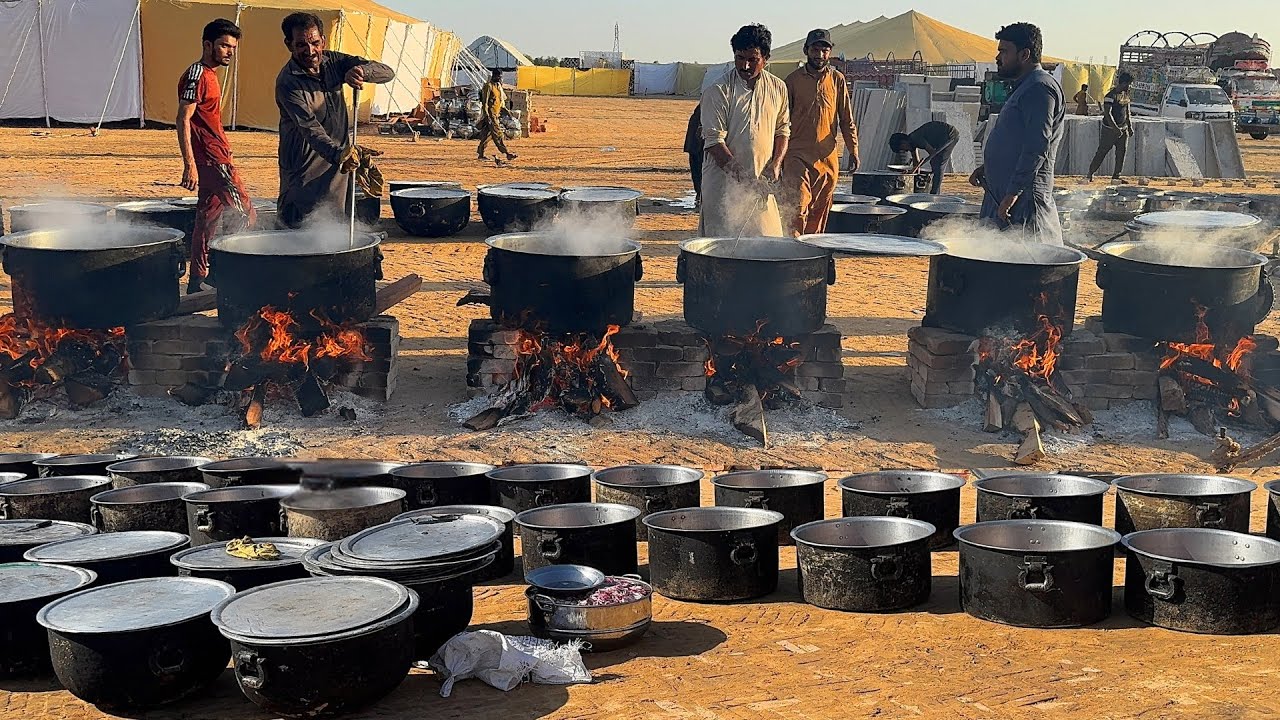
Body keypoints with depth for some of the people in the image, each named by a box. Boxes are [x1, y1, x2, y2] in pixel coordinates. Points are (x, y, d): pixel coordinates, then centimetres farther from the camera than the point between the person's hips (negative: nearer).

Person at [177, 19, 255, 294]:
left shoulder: (208, 75, 18)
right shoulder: (197, 75, -12)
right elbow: (183, 121, -18)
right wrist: (189, 164, -23)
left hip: (213, 158, 10)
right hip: (212, 158, -10)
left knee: (208, 218, 10)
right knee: (244, 214, -11)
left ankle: (197, 282, 14)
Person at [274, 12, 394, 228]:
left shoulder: (333, 62, 3)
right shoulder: (287, 83, -16)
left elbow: (387, 73, -2)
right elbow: (309, 127, -29)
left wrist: (361, 71, -25)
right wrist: (337, 153, -46)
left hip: (337, 169, 6)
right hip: (305, 173, -6)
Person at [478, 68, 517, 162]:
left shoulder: (499, 86, 15)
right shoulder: (488, 86, -12)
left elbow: (503, 98, 24)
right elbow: (485, 102, -16)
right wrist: (487, 116, -21)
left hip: (497, 114, 9)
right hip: (491, 114, -9)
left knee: (487, 135, 11)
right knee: (497, 134, -10)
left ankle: (480, 154, 16)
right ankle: (507, 153, -15)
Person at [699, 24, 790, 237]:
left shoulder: (778, 88, 8)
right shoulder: (718, 89, -8)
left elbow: (782, 130, 19)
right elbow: (714, 140, -12)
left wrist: (775, 164, 1)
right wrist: (741, 177, -21)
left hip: (761, 184, 4)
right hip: (723, 182, -4)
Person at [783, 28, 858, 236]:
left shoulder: (837, 80, 8)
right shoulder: (794, 80, 3)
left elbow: (846, 120, 11)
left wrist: (853, 151, 4)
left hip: (827, 157, 2)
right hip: (797, 155, -2)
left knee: (819, 212, 7)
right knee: (798, 207, -15)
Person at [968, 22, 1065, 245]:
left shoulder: (1040, 88, -14)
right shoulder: (1024, 88, 21)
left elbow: (1037, 147, -22)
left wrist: (1013, 193, -24)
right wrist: (986, 168, 18)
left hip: (1025, 200, -11)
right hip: (1002, 194, 11)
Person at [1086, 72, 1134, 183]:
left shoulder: (1125, 94, 10)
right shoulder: (1111, 95, -16)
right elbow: (1107, 113, -21)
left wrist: (1130, 126, 16)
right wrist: (1115, 128, -24)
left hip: (1123, 129, 7)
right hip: (1110, 129, -7)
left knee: (1121, 153, 2)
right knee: (1102, 152, -4)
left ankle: (1116, 176, 7)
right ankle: (1090, 175, 3)